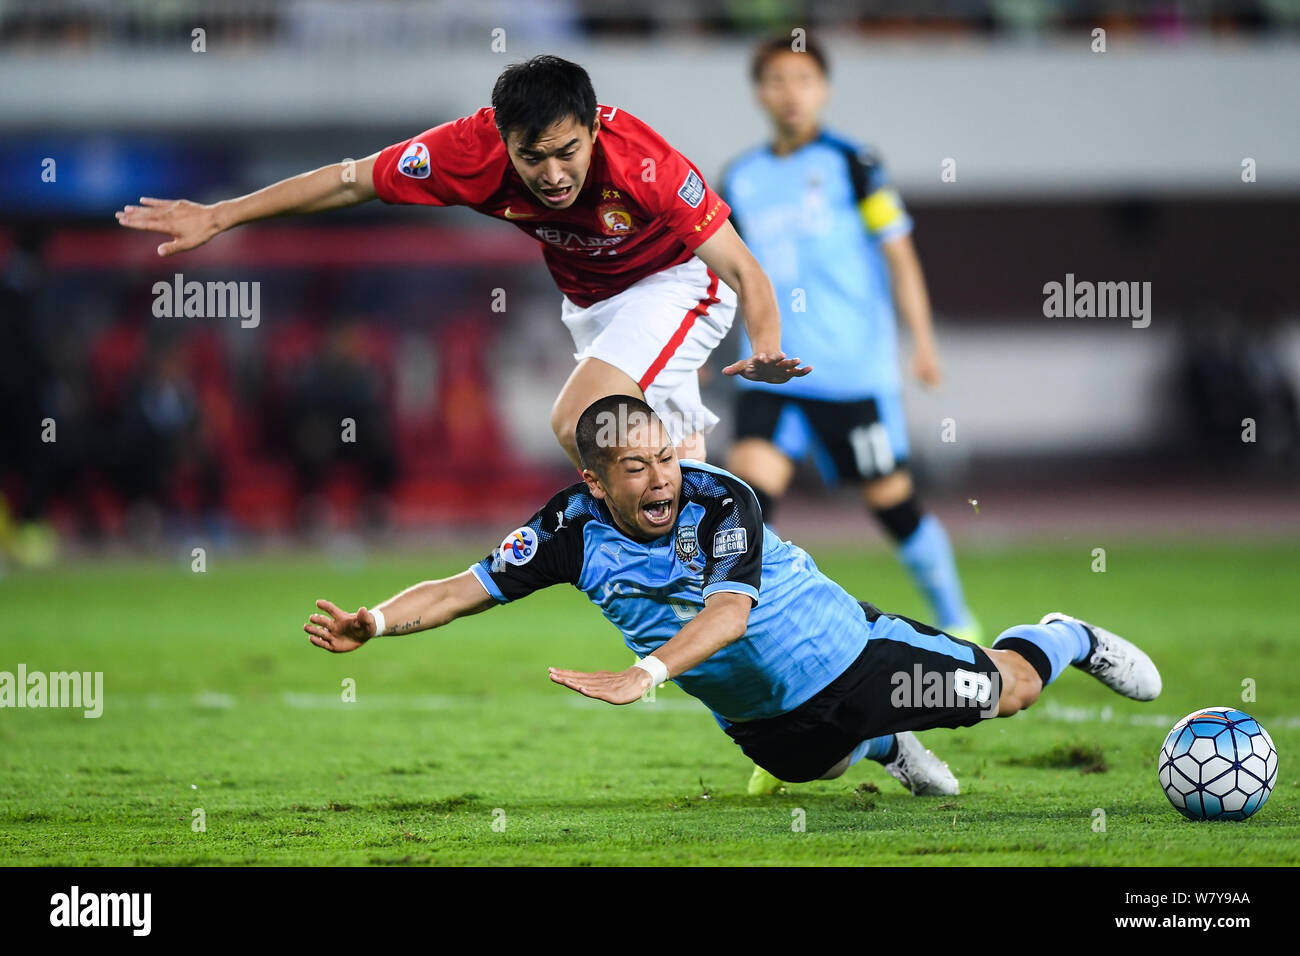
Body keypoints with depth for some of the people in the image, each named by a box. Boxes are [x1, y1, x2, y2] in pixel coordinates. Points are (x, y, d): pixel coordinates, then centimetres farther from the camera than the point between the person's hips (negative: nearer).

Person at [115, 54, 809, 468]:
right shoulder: (474, 150, -30)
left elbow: (741, 269, -33)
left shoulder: (641, 164, -39)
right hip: (590, 299, 5)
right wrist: (218, 216, -13)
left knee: (579, 419, -25)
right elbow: (350, 181, -16)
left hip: (677, 282, -5)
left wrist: (765, 352, -53)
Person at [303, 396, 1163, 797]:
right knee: (817, 766, 30)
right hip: (758, 715, 4)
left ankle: (1063, 640, 43)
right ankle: (885, 745, 62)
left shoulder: (722, 502, -35)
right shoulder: (573, 530, -23)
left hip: (837, 652, -4)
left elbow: (728, 609, -51)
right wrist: (374, 623, -40)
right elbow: (463, 591, -23)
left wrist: (643, 674, -66)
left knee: (1006, 691, 10)